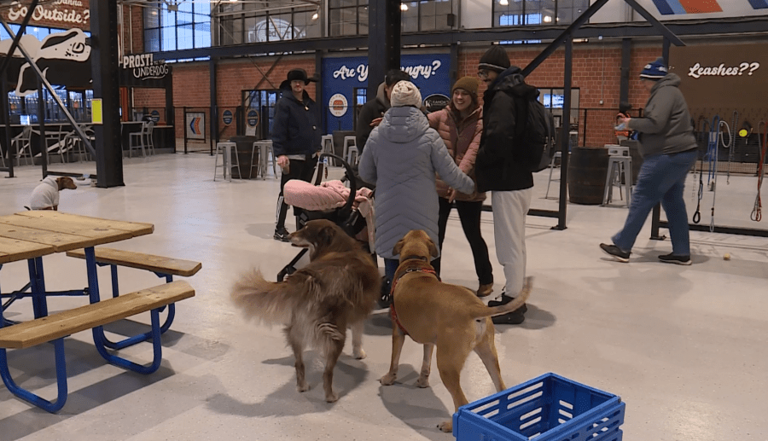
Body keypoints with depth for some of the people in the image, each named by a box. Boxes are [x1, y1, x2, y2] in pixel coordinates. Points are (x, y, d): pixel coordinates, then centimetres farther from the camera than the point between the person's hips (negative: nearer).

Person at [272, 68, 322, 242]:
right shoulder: (284, 103, -8)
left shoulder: (310, 104, 14)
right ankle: (279, 228, 4)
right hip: (292, 157, -7)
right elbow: (278, 130, -15)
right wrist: (280, 153, -23)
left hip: (310, 156, 7)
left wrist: (317, 148, 18)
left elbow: (316, 127, 22)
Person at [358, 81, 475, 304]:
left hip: (388, 208, 2)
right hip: (420, 208, -2)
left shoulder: (377, 134, -2)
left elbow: (365, 173, 9)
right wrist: (471, 186, 15)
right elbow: (450, 173, -2)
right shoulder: (428, 135, -8)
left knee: (391, 255, 11)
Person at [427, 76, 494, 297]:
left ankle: (486, 279, 28)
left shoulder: (482, 121, -7)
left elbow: (473, 152, -21)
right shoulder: (443, 116, 4)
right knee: (434, 234, 7)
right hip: (440, 185, 3)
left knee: (473, 234, 8)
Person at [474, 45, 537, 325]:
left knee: (509, 244, -3)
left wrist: (479, 161, -11)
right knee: (514, 242, 18)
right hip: (519, 178, 10)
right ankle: (514, 296, 30)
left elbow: (498, 138, -28)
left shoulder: (501, 98, -15)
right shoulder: (516, 95, 16)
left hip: (507, 182, -10)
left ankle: (513, 303, 5)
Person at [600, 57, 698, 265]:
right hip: (679, 154, 11)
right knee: (673, 201, 12)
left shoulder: (665, 92, -12)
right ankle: (681, 252, 15)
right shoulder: (667, 92, 21)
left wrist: (632, 122, -9)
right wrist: (636, 125, 8)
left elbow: (655, 123, -24)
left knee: (642, 198, -6)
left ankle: (622, 247, 0)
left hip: (669, 156, -11)